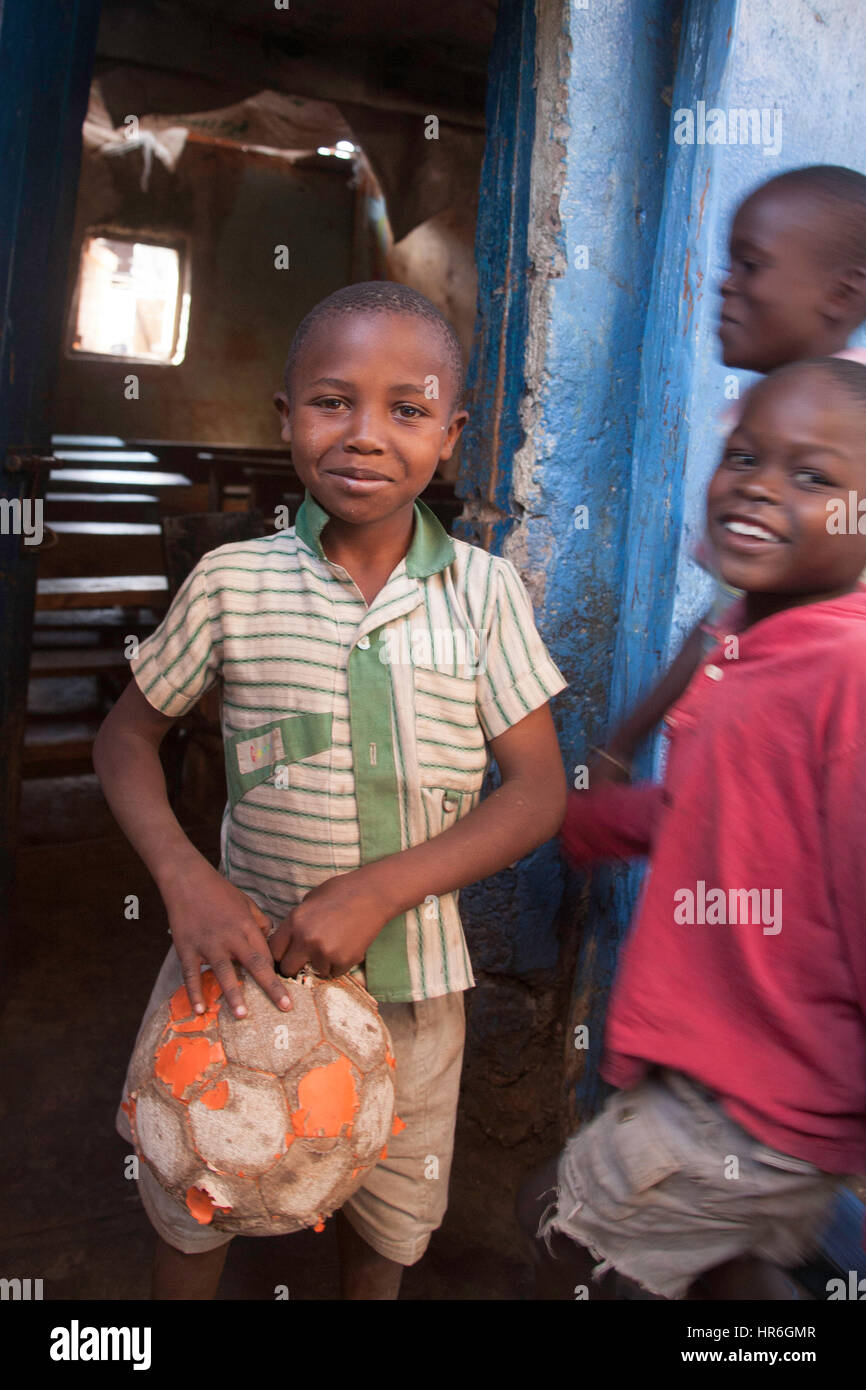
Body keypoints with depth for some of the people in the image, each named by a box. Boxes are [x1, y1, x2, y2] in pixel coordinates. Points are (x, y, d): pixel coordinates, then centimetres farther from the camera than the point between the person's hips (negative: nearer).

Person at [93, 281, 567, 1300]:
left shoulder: (484, 591, -8)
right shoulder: (232, 582, -8)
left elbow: (539, 790, -8)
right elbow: (126, 738, 2)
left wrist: (381, 887, -20)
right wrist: (184, 879, -15)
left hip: (411, 970, 1)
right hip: (248, 952, 0)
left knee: (388, 1213, 23)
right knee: (194, 1201, 20)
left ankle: (365, 1294, 52)